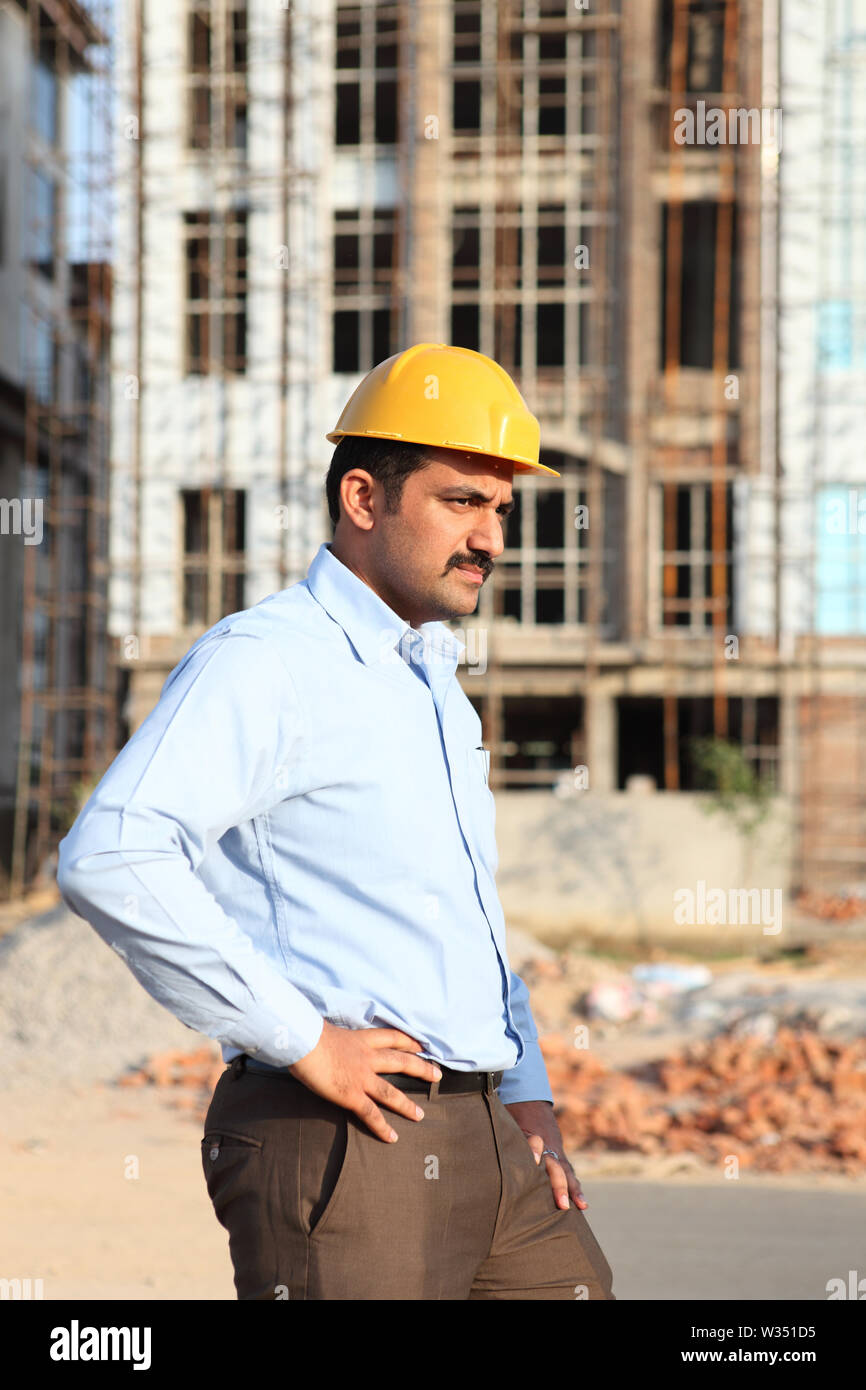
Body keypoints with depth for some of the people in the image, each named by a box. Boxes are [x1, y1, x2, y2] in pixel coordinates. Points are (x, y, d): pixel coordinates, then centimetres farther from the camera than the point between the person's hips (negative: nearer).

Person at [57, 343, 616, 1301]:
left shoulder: (435, 685, 20)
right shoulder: (264, 660, -8)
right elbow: (108, 859, -24)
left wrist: (526, 1095, 17)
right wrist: (302, 1040, -20)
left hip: (481, 1141, 8)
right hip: (338, 1142, -8)